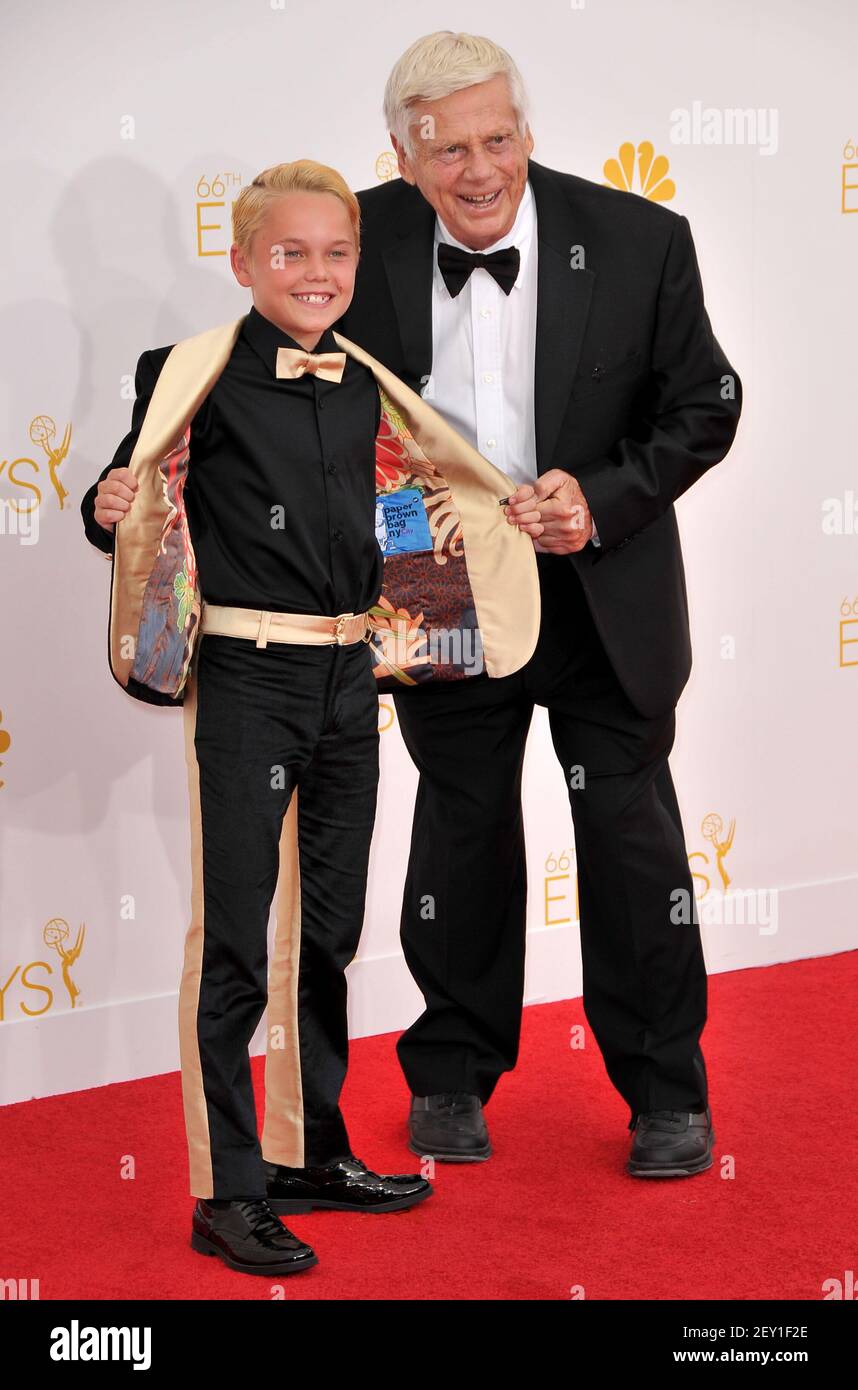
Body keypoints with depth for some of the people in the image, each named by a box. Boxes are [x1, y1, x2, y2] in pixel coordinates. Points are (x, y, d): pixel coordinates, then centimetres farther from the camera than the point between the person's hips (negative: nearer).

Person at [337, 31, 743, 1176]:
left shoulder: (639, 240, -13)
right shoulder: (366, 240, -9)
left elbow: (705, 404, -4)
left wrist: (603, 501, -17)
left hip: (606, 597, -1)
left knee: (631, 832, 6)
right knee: (461, 833, 15)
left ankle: (665, 1089, 22)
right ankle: (452, 1073, 32)